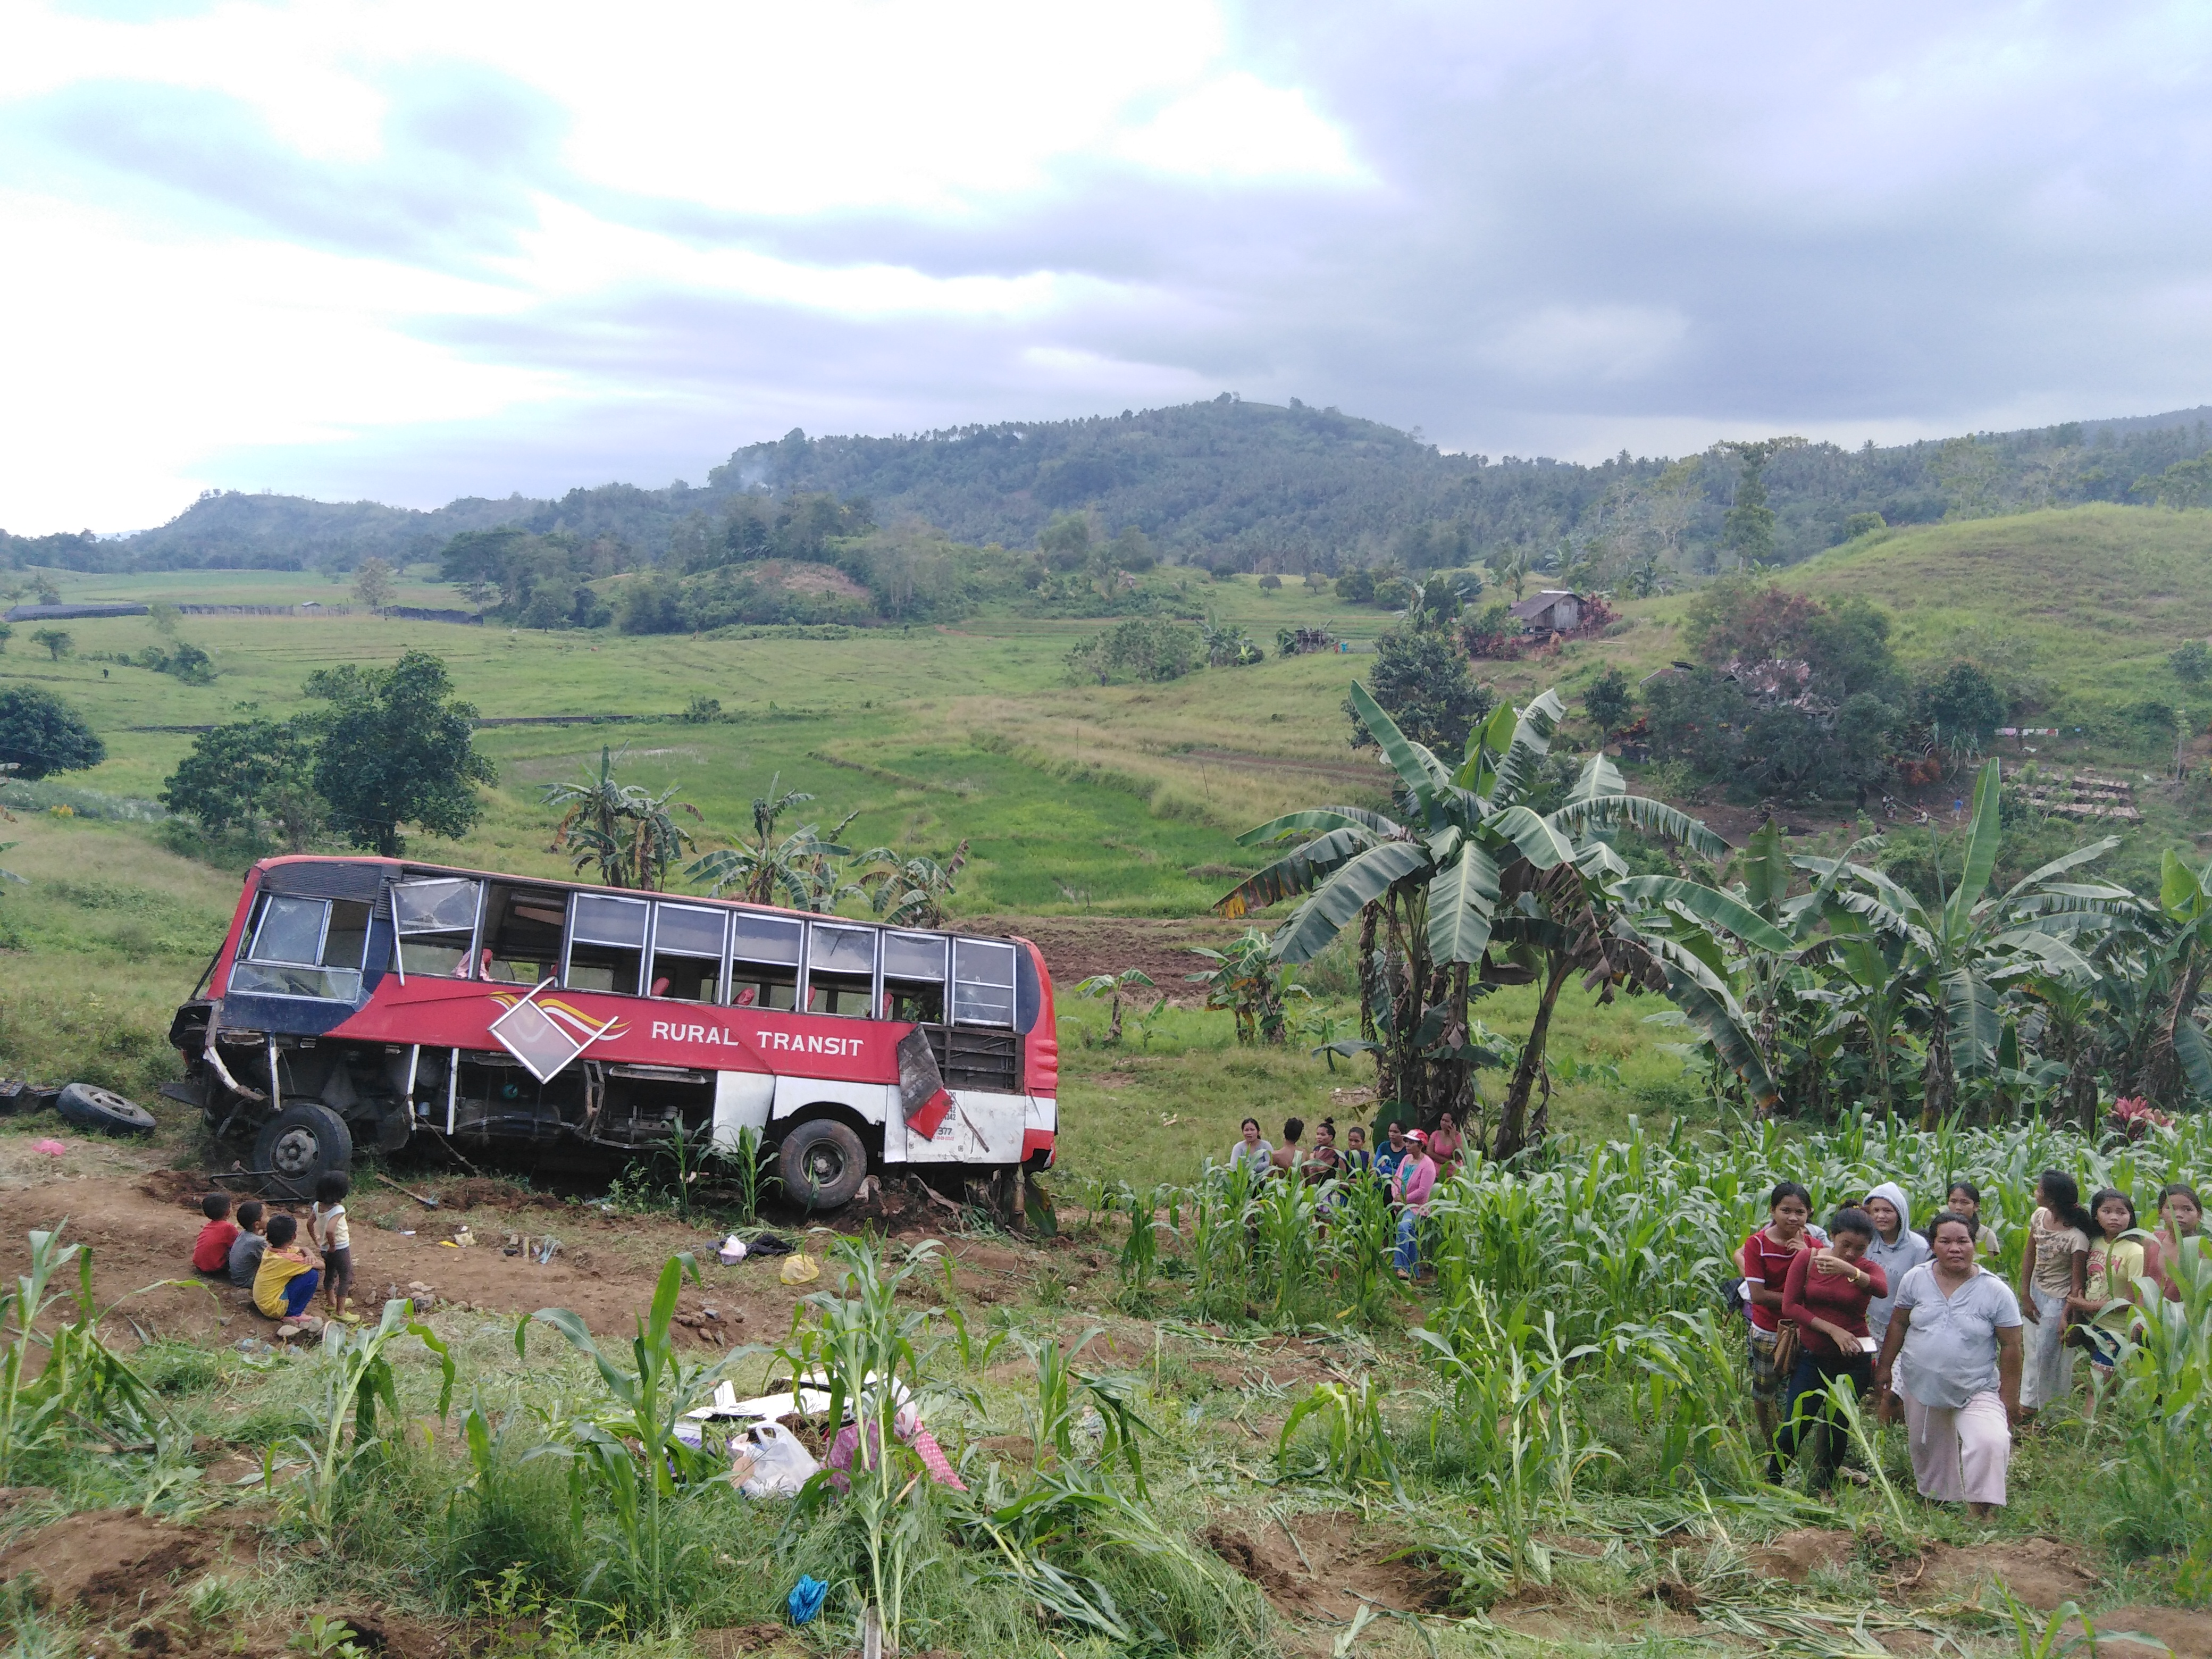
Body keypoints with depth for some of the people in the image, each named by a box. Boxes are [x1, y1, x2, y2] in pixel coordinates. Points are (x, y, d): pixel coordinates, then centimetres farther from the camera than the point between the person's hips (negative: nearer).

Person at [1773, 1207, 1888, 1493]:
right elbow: (1790, 1306, -9)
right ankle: (1770, 1485, 14)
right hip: (1811, 1356, -1)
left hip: (1852, 1362, 1)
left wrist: (1848, 1270, -50)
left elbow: (1881, 1289, -31)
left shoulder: (1868, 1269, -6)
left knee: (1837, 1430, 7)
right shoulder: (1807, 1259, -5)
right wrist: (1832, 1330, -19)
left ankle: (1822, 1490, 28)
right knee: (1794, 1426, -4)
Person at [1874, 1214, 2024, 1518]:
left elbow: (2010, 1346, -7)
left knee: (1990, 1443, -25)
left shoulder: (1996, 1292, -11)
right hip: (1920, 1388, 3)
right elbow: (1898, 1324, 7)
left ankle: (1979, 1510, -11)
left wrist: (2009, 1397, -7)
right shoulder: (1916, 1279, -3)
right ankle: (1934, 1501, 38)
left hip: (1976, 1392, -3)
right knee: (1927, 1449, 16)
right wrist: (1884, 1366, 8)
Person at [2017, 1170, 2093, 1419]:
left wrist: (2066, 1318, -20)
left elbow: (2077, 1284, -20)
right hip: (2036, 1292, 7)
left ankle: (2047, 1410, 25)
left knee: (2047, 1354, 5)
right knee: (2031, 1349, 18)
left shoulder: (2076, 1238, -28)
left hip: (2057, 1299, -7)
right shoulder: (2039, 1217, -7)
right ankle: (2027, 1403, 33)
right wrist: (2025, 1295, 2)